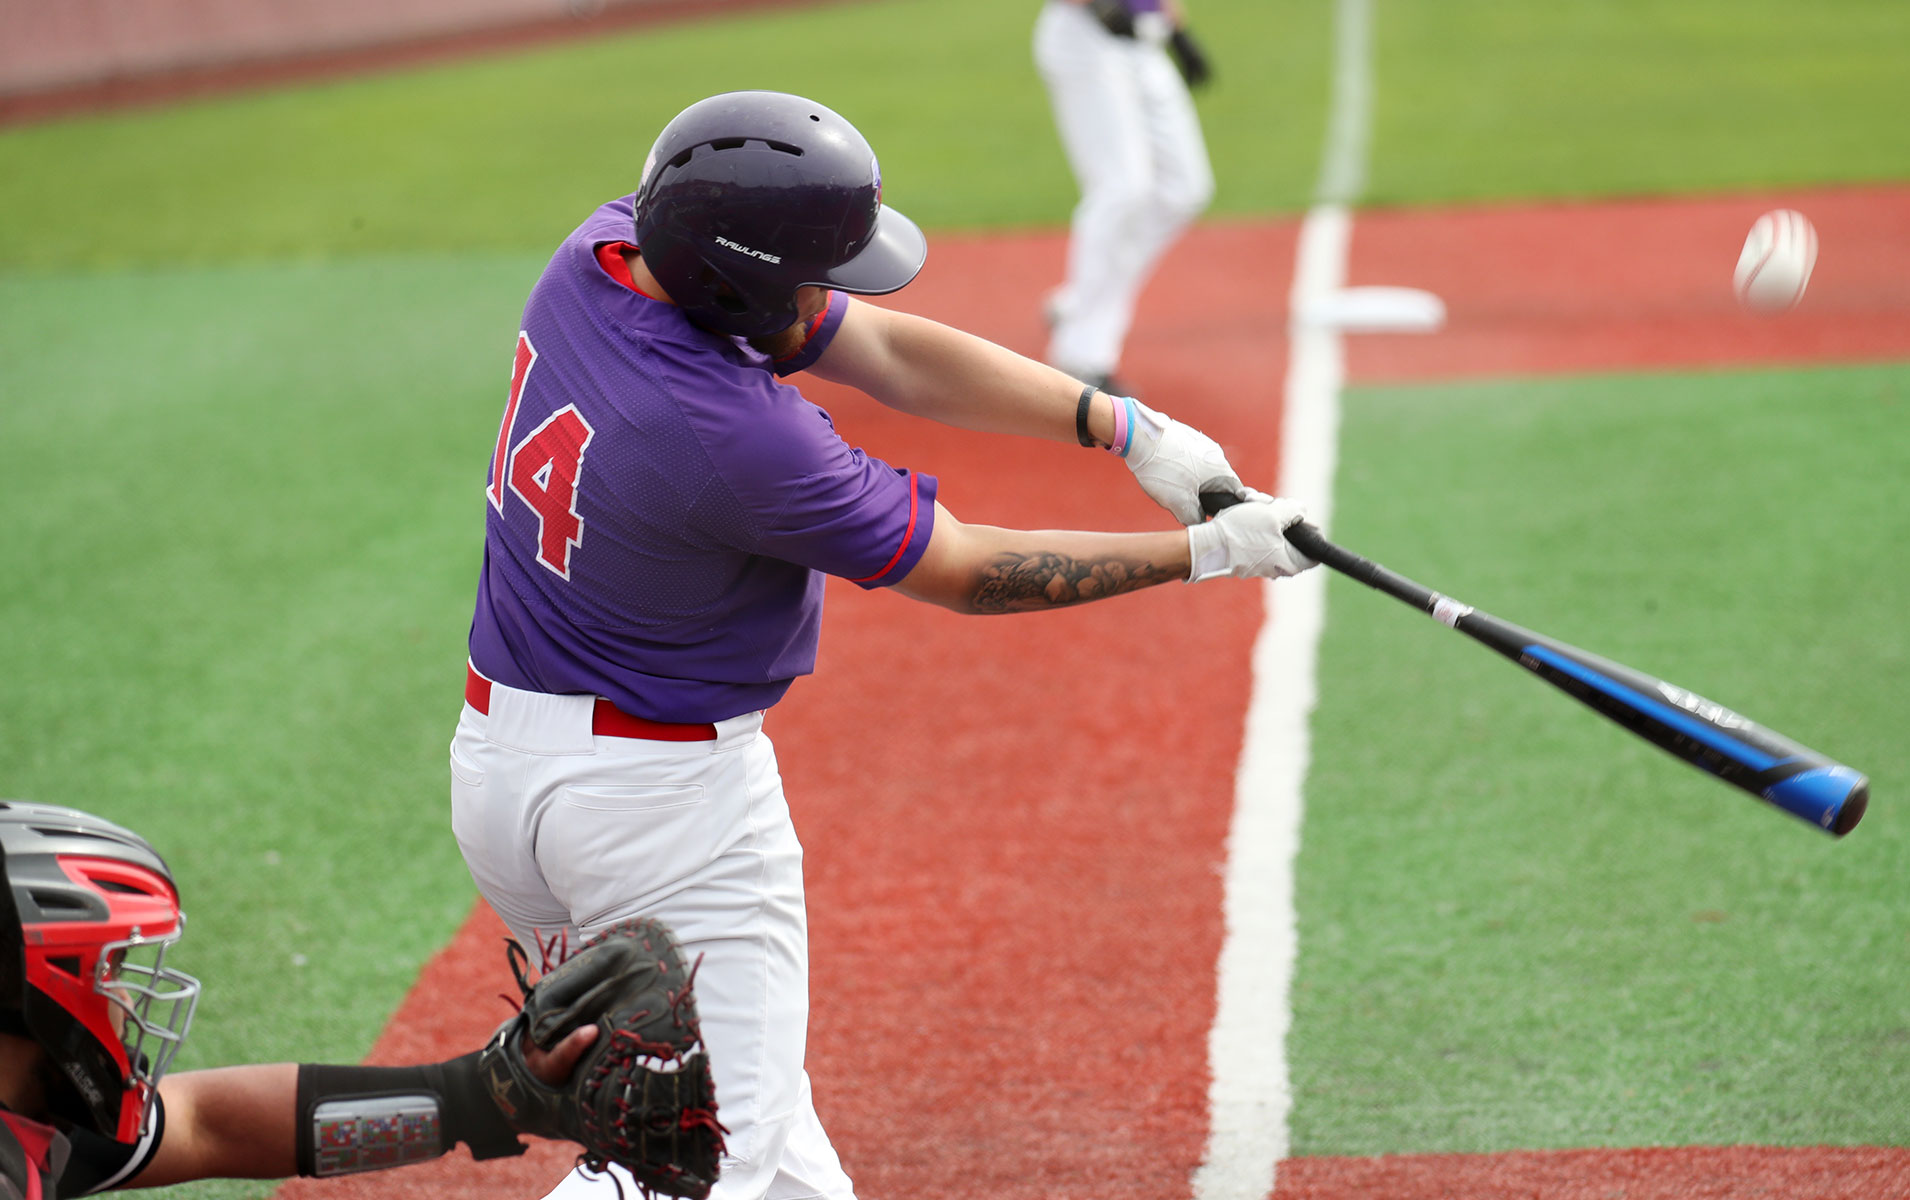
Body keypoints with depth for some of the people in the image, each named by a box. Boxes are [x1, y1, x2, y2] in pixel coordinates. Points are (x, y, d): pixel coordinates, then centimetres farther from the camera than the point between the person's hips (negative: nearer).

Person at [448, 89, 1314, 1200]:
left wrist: (1124, 425, -7)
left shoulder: (606, 253, -6)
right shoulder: (741, 440, -30)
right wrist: (1209, 552, -7)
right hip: (663, 790, -9)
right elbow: (963, 570, -15)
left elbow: (890, 350, -1)